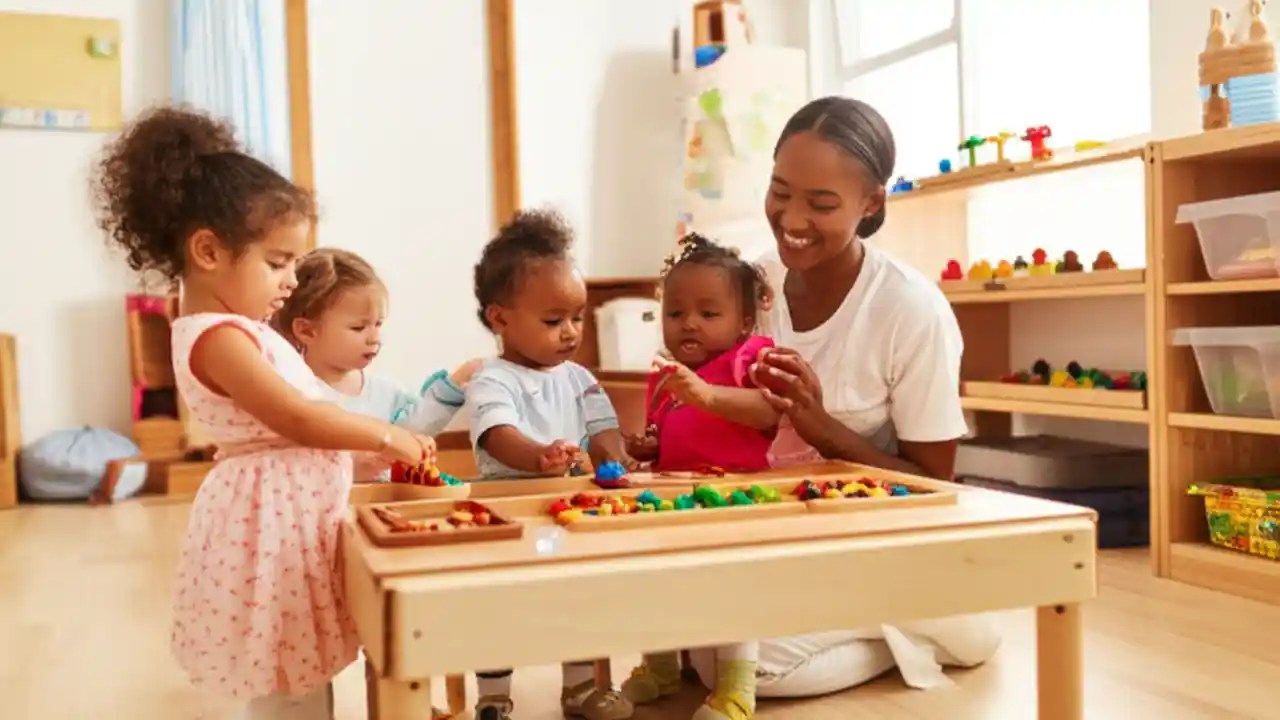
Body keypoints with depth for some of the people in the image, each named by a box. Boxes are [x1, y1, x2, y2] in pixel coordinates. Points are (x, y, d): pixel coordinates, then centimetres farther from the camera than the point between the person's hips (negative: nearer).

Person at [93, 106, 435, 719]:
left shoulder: (238, 330, 14)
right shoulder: (216, 339, -18)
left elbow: (296, 417, 15)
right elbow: (296, 418, -24)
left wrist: (369, 444, 5)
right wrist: (384, 436, -14)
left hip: (295, 514, 10)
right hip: (270, 520, -10)